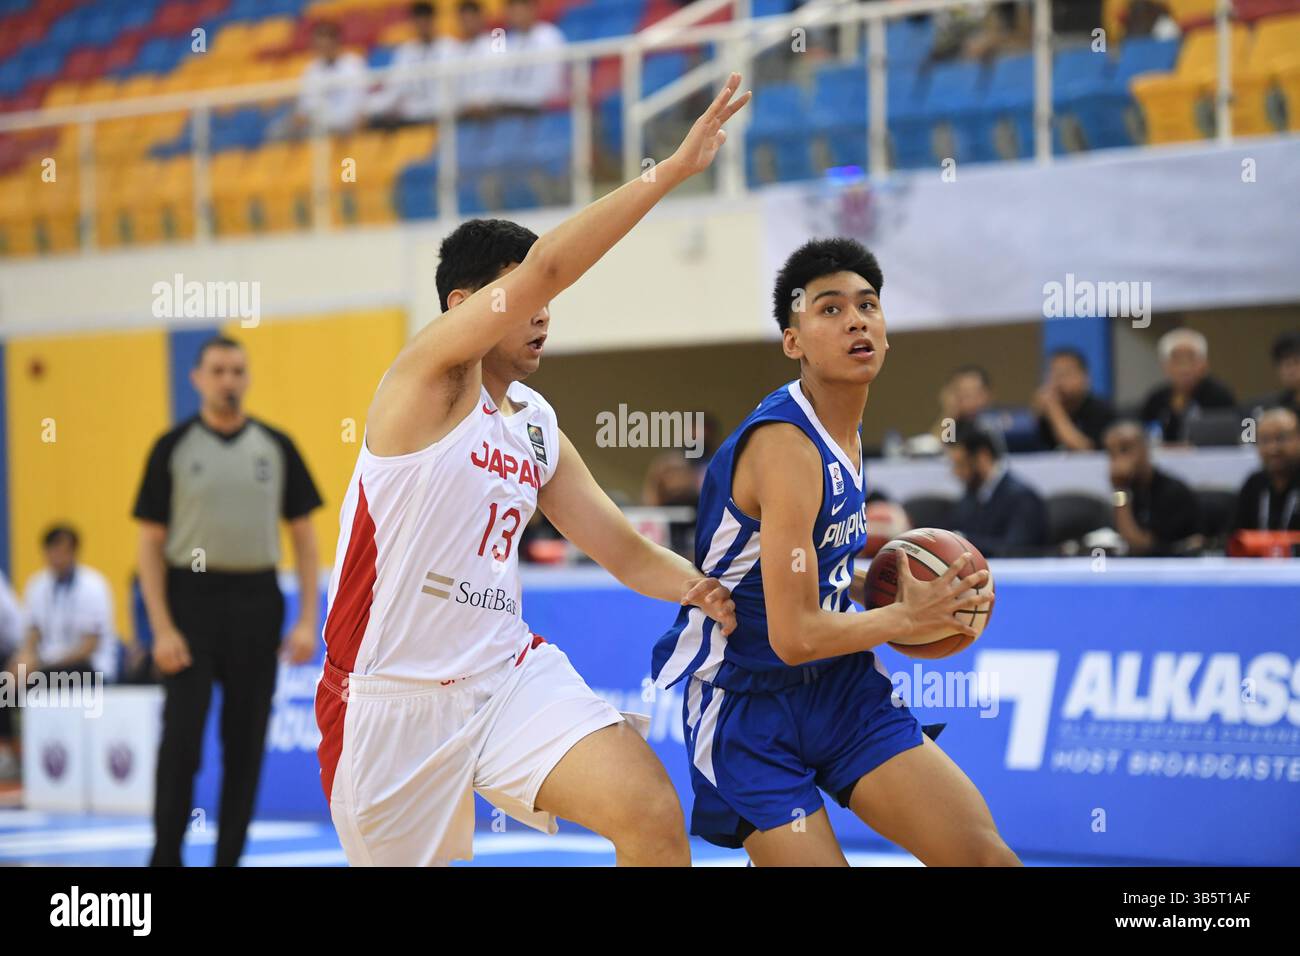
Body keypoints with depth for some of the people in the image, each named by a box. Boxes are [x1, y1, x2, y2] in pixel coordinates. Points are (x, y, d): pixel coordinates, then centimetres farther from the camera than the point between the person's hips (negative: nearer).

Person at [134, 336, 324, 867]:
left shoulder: (276, 447, 6)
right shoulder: (173, 448, 0)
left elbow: (303, 535, 7)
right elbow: (151, 542, -1)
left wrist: (307, 620, -2)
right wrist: (161, 627, -10)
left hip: (256, 604, 2)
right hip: (192, 600, -2)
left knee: (245, 743, 5)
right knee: (182, 738, -7)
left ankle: (229, 858, 13)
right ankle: (166, 856, 2)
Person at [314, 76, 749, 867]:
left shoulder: (538, 428, 12)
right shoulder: (429, 377, -10)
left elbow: (626, 550, 14)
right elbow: (546, 264, -23)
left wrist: (706, 589, -7)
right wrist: (673, 170, -25)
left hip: (507, 674, 5)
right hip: (394, 695, -5)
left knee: (653, 814, -18)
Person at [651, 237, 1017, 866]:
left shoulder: (843, 434, 5)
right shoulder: (786, 446, -23)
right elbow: (794, 636, -26)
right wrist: (904, 618, -12)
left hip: (842, 687, 8)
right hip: (751, 711, -8)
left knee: (985, 855, -8)